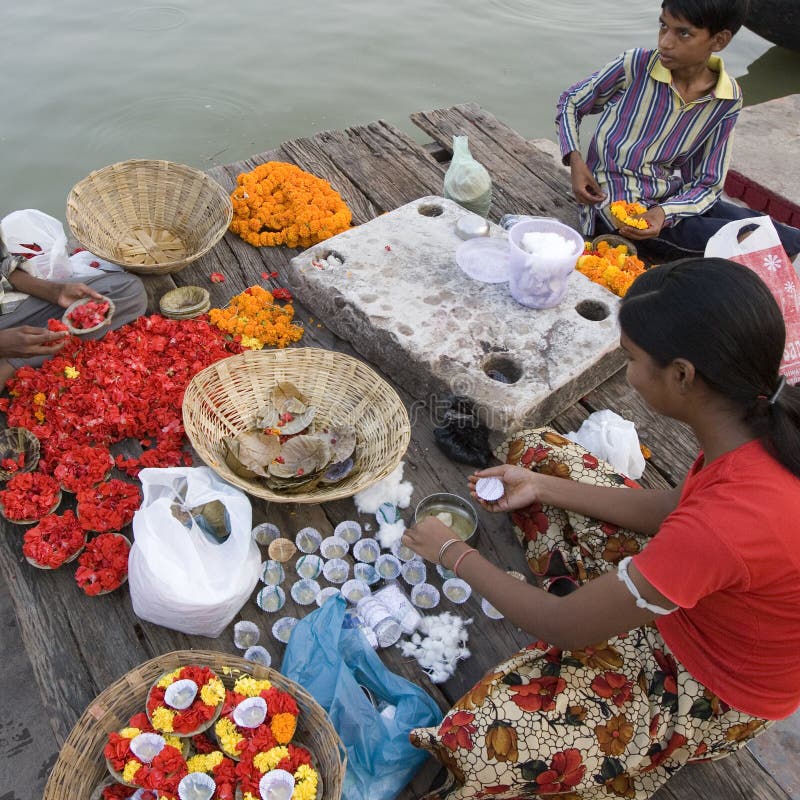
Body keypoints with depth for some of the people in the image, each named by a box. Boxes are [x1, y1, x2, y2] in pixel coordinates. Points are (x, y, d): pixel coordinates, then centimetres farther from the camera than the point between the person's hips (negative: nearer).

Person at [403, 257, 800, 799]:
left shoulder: (724, 526, -42)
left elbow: (566, 627, -28)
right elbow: (674, 510, 0)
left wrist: (454, 553, -13)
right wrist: (541, 487, -1)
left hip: (710, 692, -7)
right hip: (687, 597, 7)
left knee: (478, 752, -24)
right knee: (532, 449, 4)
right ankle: (602, 607, 10)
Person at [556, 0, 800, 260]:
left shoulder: (727, 100, -3)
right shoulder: (635, 65, -11)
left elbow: (706, 185, -2)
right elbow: (570, 102, 4)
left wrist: (664, 213, -22)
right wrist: (575, 161, -12)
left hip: (673, 200, 5)